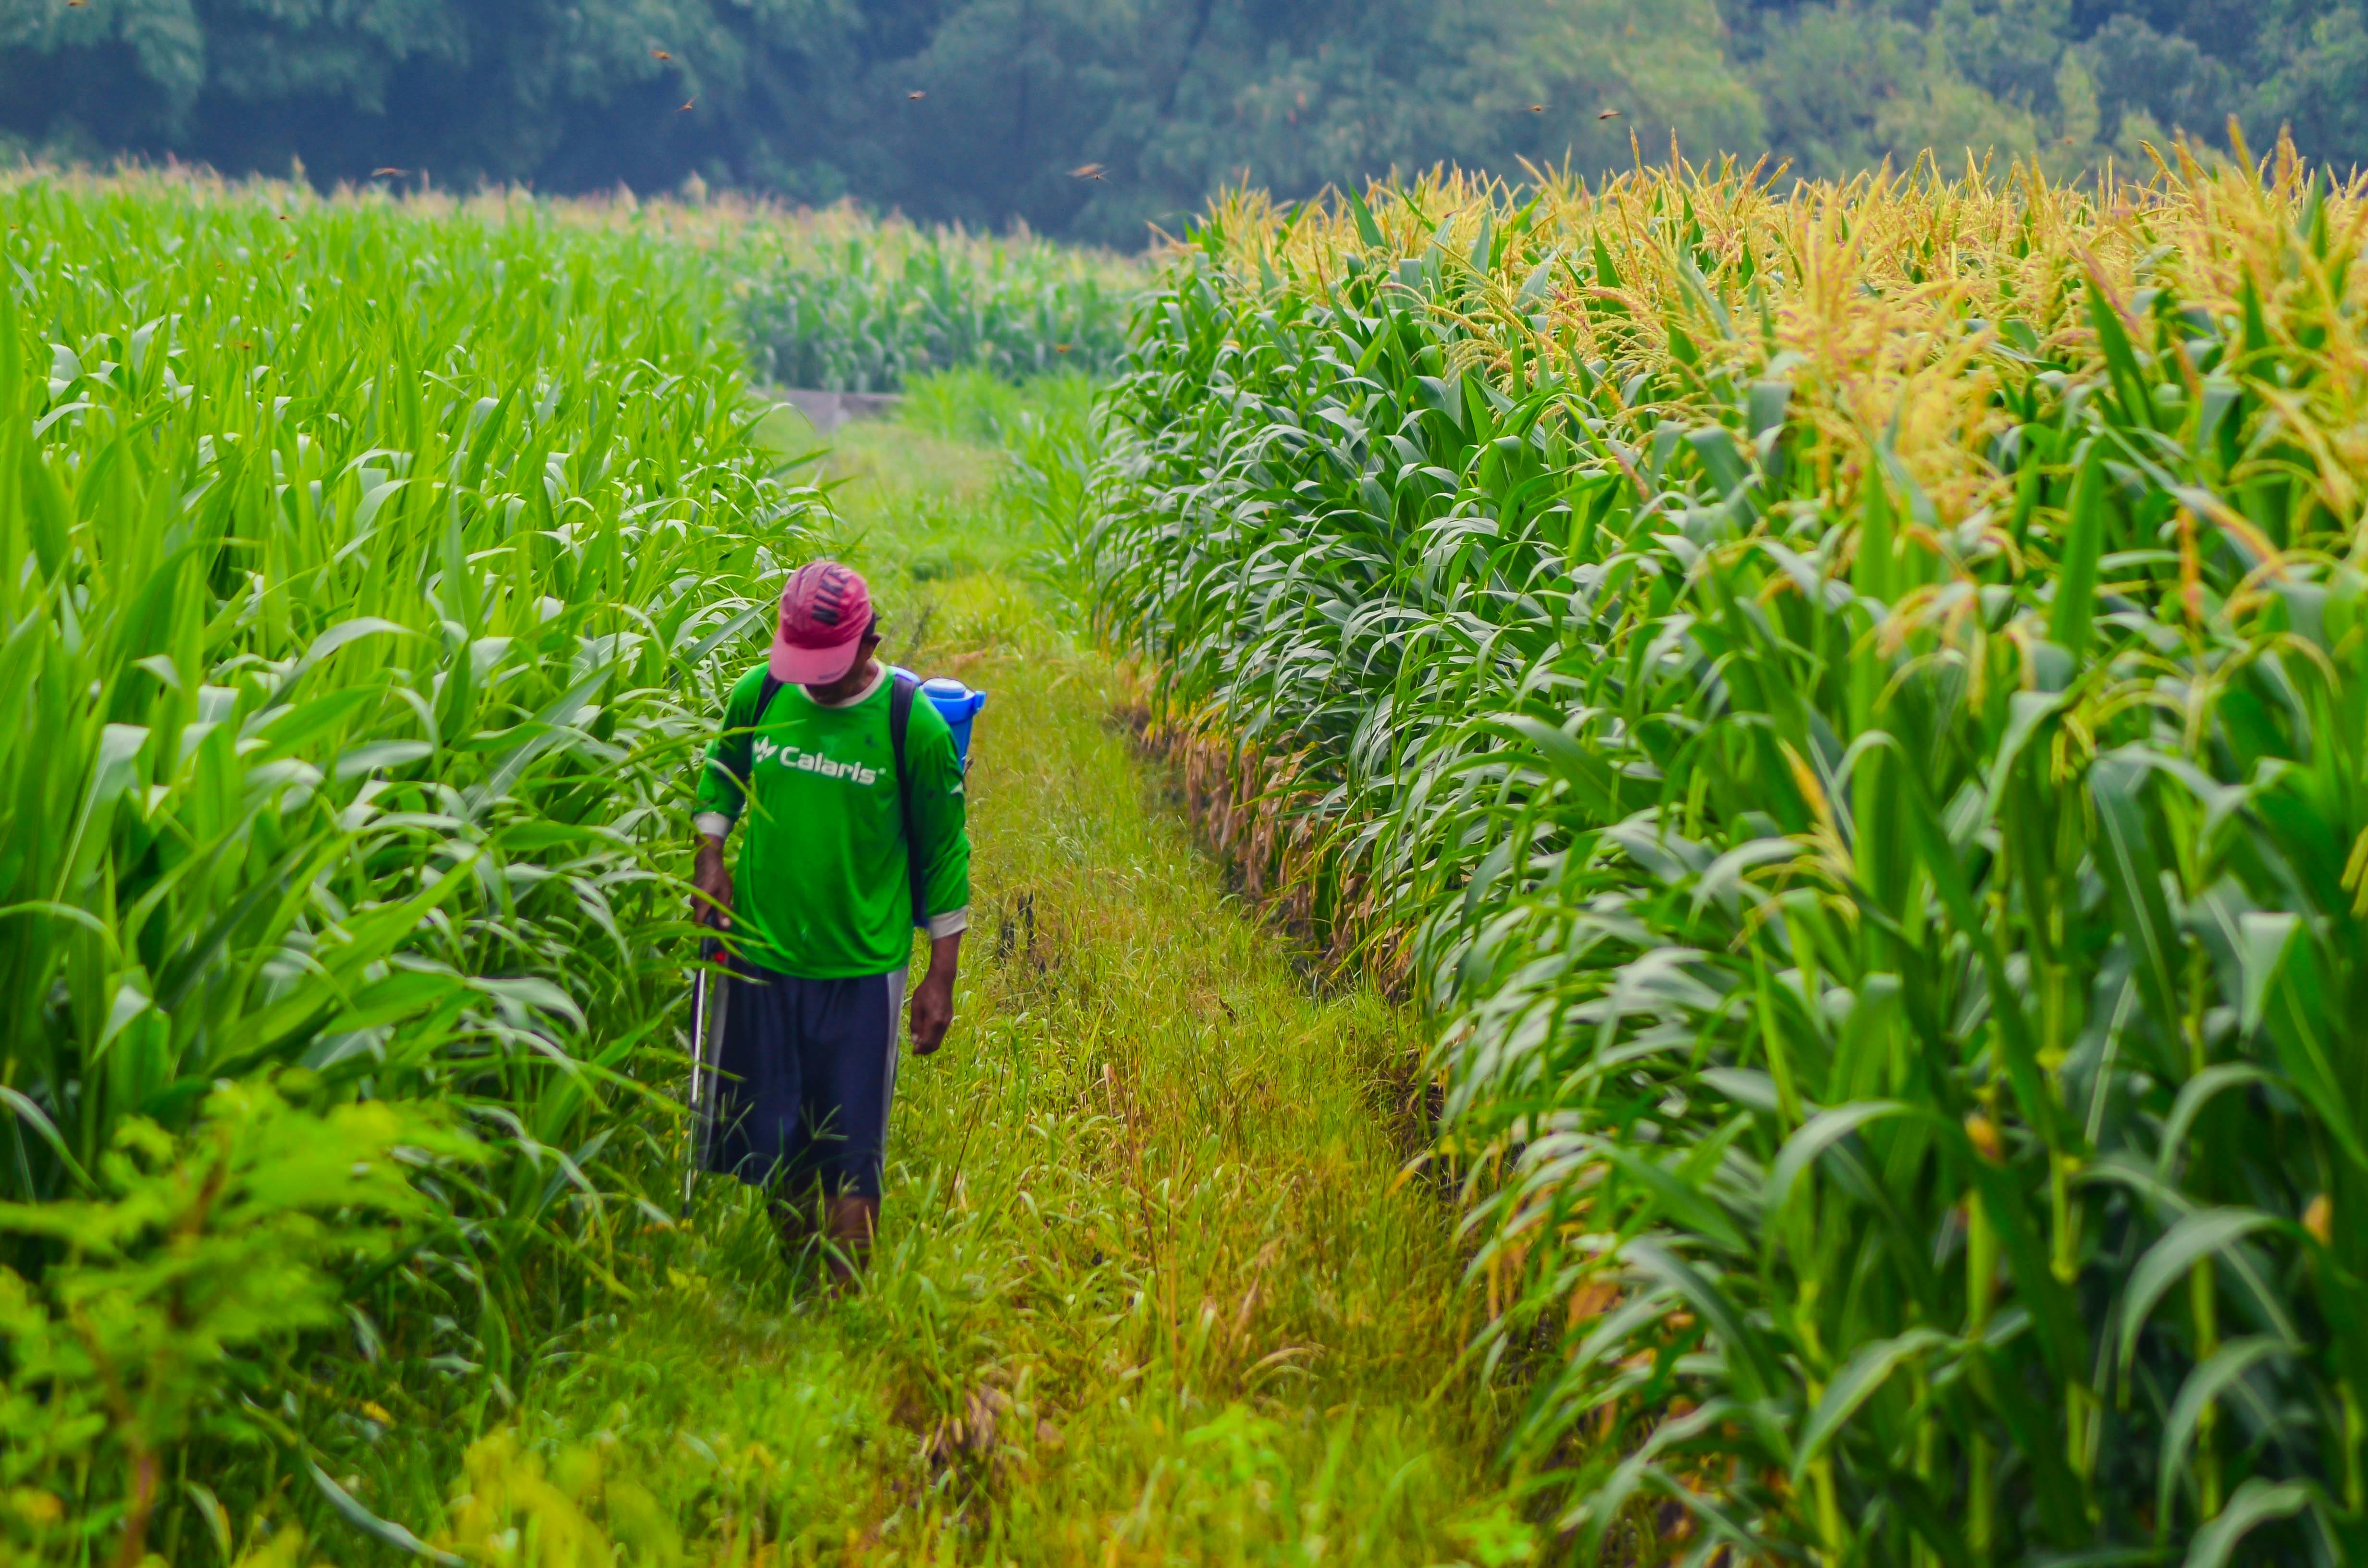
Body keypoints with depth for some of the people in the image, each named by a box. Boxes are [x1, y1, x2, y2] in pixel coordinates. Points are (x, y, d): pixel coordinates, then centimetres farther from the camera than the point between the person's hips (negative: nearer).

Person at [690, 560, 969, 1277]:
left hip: (862, 969, -3)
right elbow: (720, 777, 18)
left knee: (850, 1149, -1)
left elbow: (946, 854, -3)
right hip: (761, 954, 3)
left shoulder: (913, 725, -12)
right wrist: (710, 857, 2)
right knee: (769, 1139, 12)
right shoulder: (757, 695, -3)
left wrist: (941, 978, -2)